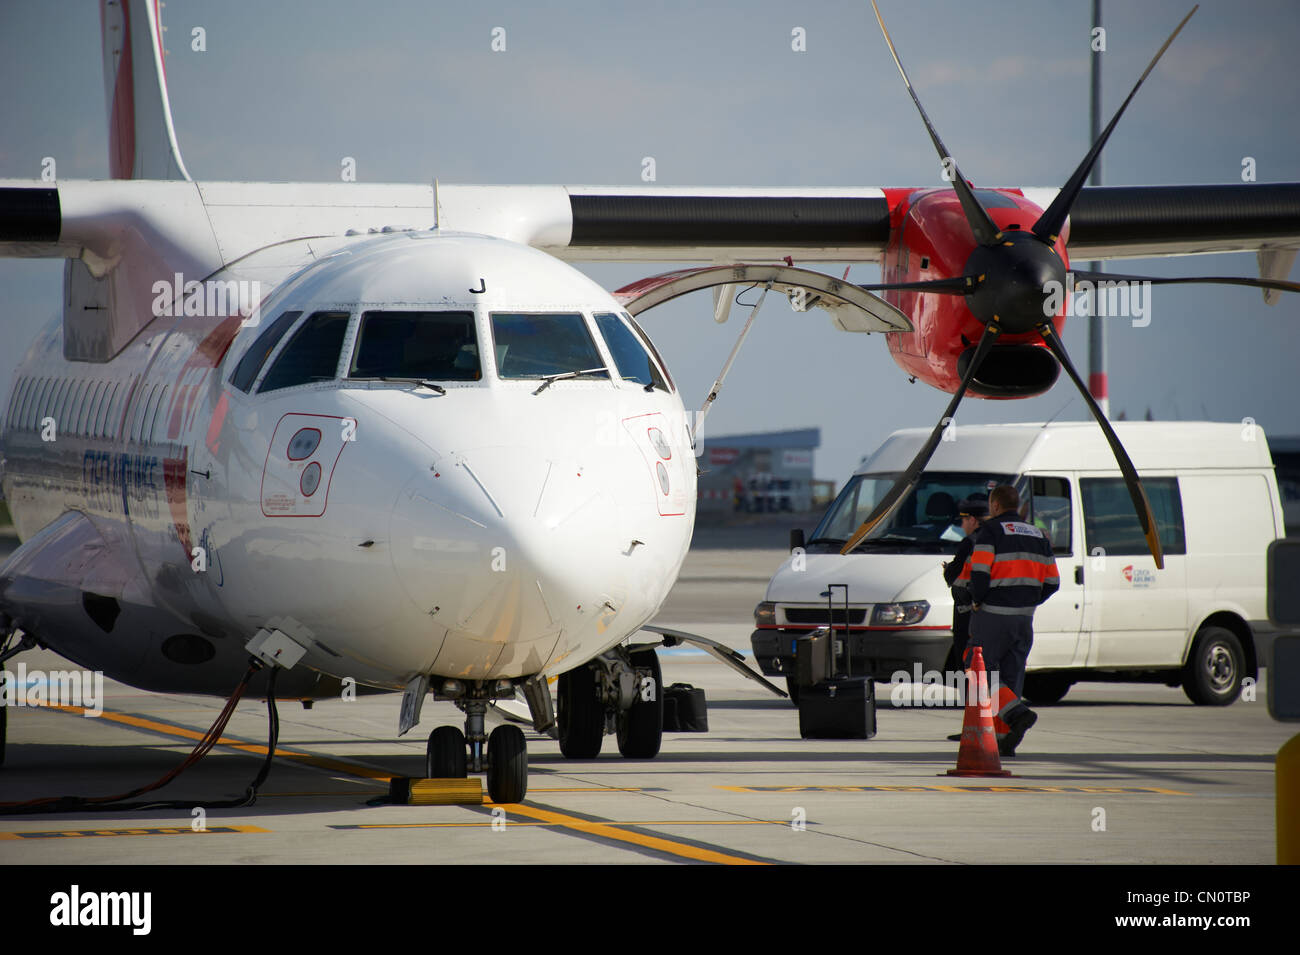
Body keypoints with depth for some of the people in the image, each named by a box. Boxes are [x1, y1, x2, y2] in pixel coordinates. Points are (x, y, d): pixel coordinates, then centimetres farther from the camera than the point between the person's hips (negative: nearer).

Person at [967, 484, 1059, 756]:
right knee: (1010, 676, 10)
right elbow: (1052, 582, 10)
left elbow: (980, 571, -19)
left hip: (992, 615, -6)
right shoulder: (1038, 535, 13)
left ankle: (1017, 713, -22)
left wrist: (977, 600, -3)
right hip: (1024, 618, 6)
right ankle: (1003, 739, 6)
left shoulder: (990, 531, -6)